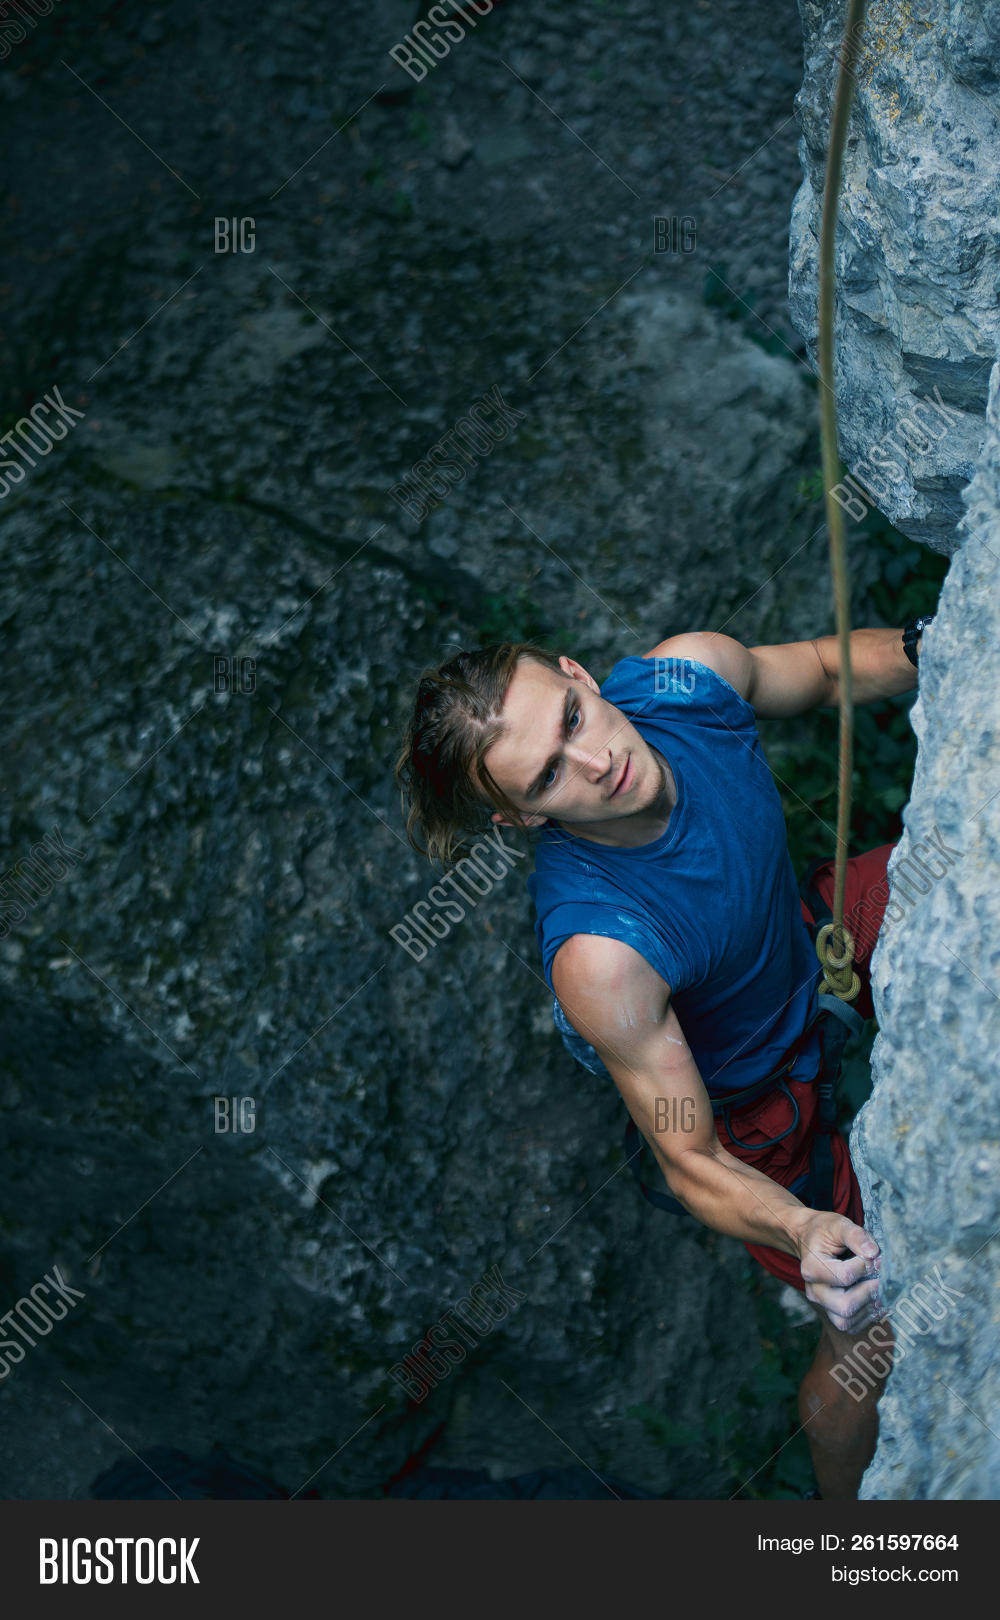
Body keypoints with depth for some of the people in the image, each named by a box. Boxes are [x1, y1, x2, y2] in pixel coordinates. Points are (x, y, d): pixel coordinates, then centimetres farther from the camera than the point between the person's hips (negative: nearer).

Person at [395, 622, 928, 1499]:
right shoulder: (599, 957, -43)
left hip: (806, 939, 6)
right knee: (878, 1327, 4)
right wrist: (803, 1231, -50)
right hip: (749, 1096, -5)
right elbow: (693, 1163, -30)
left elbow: (824, 666, -6)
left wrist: (921, 649, -26)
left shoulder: (691, 672, -29)